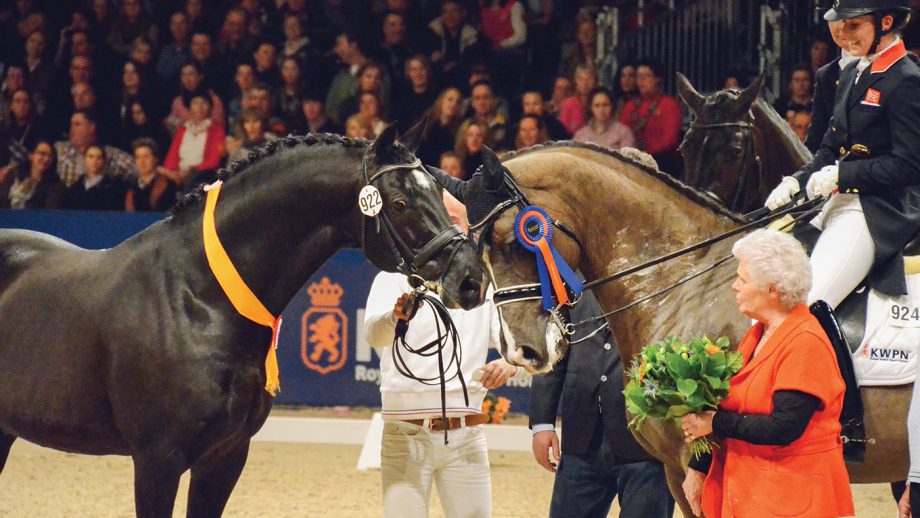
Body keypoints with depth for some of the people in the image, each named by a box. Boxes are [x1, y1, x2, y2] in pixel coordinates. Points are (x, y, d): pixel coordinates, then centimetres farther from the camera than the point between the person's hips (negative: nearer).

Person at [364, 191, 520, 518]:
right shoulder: (394, 279, 0)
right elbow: (374, 335, -19)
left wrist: (509, 363, -23)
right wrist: (396, 316, -43)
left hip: (465, 438, 2)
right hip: (406, 437, -2)